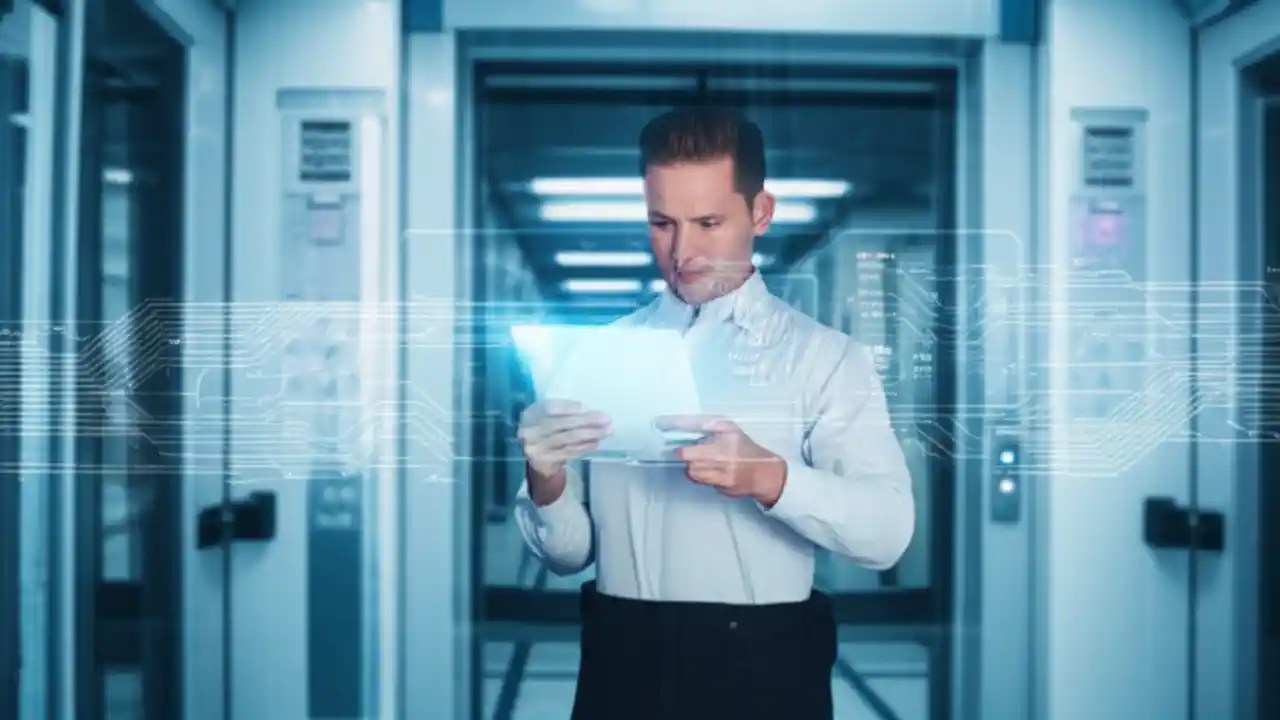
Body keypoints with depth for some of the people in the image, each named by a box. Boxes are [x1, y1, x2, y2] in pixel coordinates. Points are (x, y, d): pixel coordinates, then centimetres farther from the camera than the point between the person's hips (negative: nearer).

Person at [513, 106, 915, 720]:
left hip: (763, 667, -2)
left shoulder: (823, 356, -2)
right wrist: (546, 485, -15)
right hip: (624, 664, 2)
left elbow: (886, 532, -14)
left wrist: (767, 476, -29)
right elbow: (569, 553, 5)